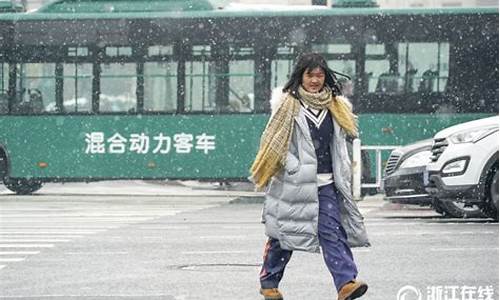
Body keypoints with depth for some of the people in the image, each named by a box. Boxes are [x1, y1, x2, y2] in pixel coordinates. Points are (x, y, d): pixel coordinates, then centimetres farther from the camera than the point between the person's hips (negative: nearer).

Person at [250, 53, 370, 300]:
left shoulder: (334, 107, 12)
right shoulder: (288, 105, -2)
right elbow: (274, 143, -5)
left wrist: (341, 177, 12)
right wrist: (294, 167, -15)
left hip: (325, 183, 3)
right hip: (293, 184, -3)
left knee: (333, 232, -10)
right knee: (283, 234, 6)